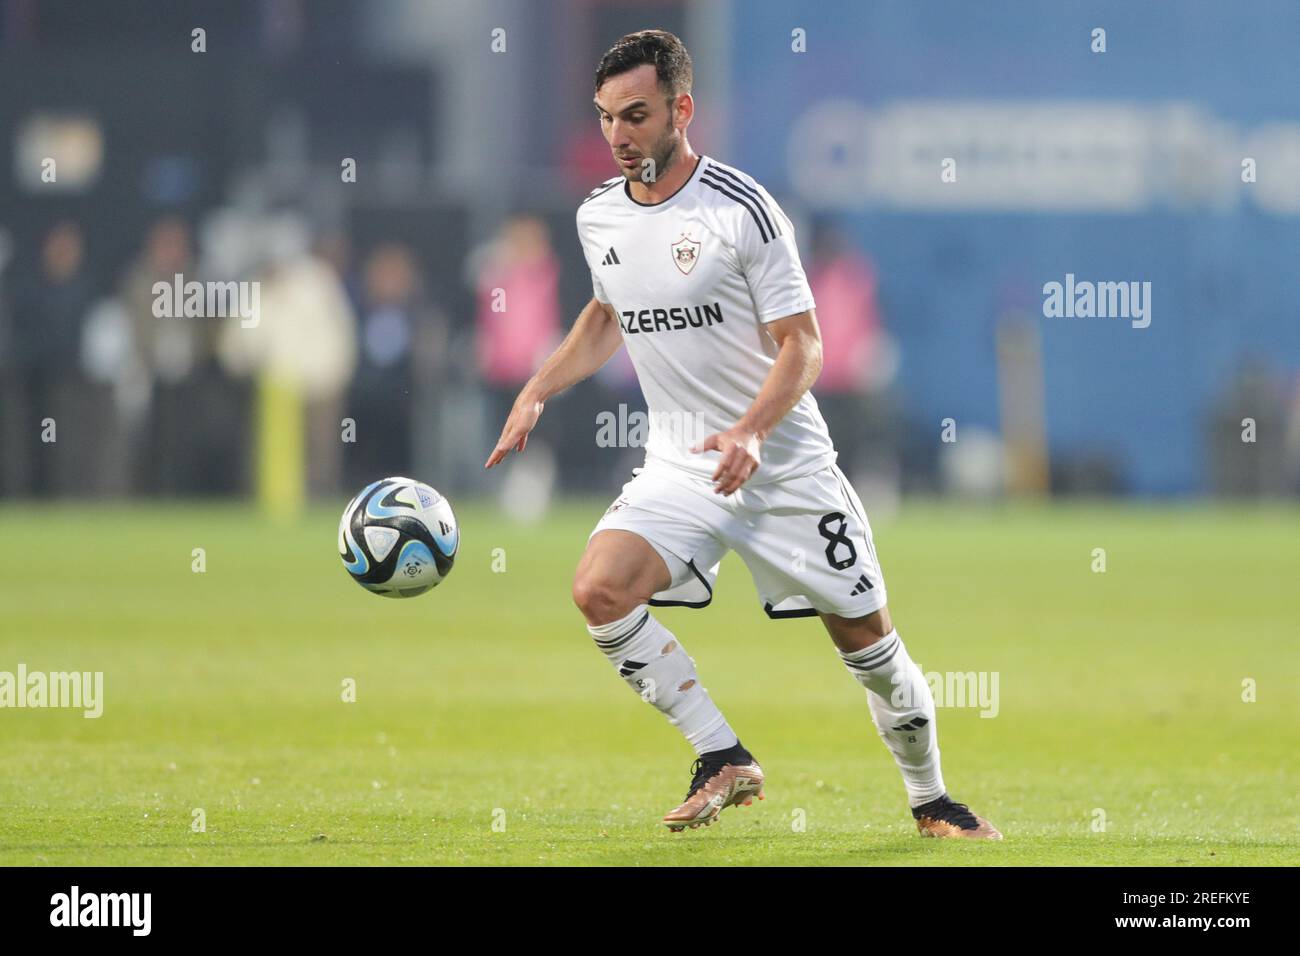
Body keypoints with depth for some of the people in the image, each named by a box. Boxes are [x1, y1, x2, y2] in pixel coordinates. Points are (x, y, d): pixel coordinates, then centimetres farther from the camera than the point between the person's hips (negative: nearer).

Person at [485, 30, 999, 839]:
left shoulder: (742, 210, -14)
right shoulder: (598, 217, 3)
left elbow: (803, 347, -12)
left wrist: (750, 432, -28)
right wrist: (536, 393, 11)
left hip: (784, 466, -4)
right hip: (678, 469, 4)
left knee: (867, 639, 1)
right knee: (599, 589, -22)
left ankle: (931, 801, 25)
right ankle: (723, 761, -11)